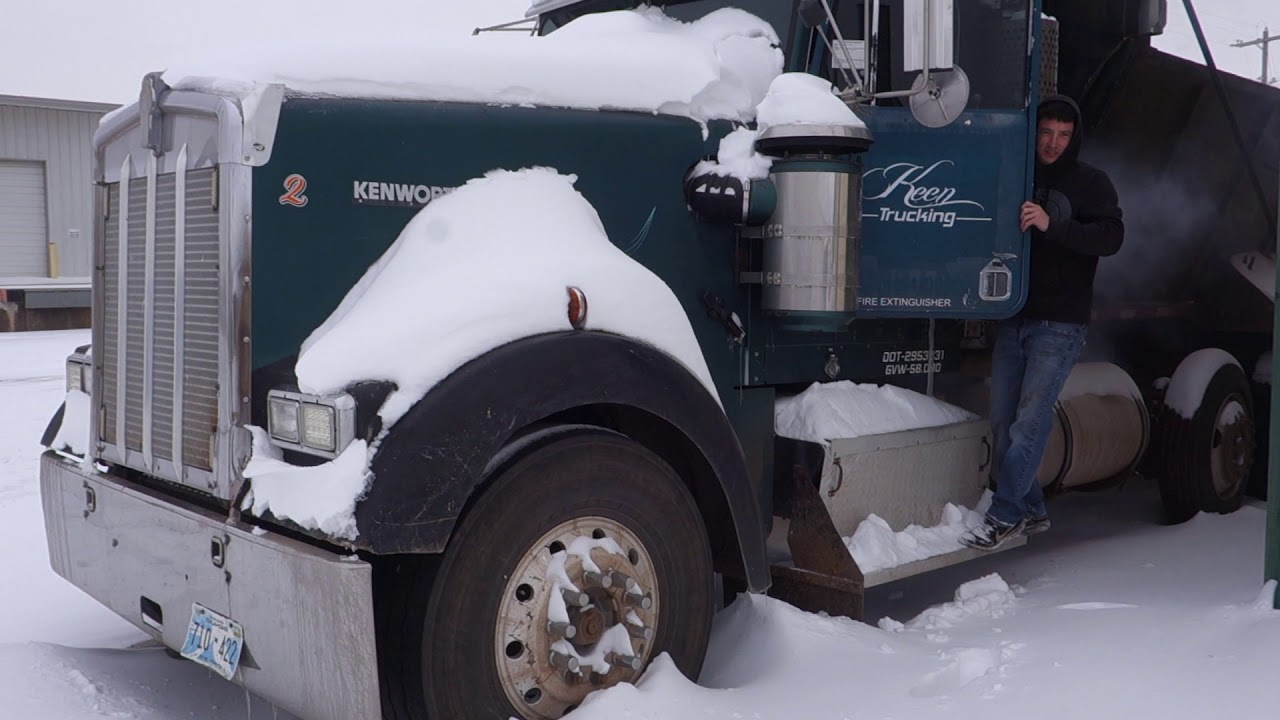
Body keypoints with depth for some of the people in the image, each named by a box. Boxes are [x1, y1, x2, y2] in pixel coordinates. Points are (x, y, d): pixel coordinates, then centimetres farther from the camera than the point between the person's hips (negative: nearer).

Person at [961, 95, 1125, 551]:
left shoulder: (1090, 183, 1)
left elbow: (1110, 238, -13)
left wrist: (1052, 226, -25)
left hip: (1059, 324, -5)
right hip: (1013, 318, 5)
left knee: (1030, 420, -11)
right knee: (1003, 420, 4)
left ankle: (1004, 516, -7)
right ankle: (1031, 510, 16)